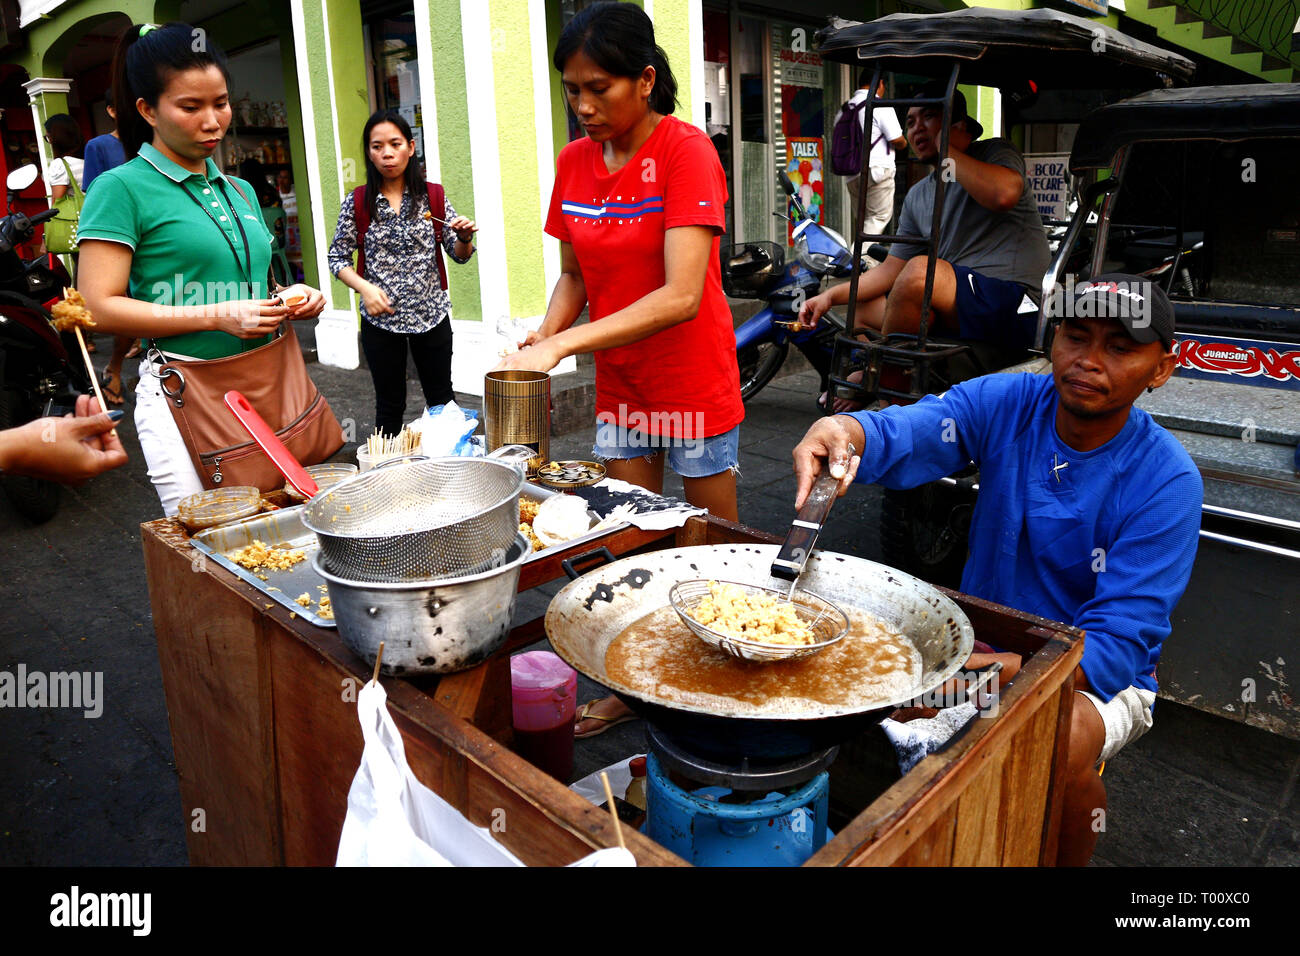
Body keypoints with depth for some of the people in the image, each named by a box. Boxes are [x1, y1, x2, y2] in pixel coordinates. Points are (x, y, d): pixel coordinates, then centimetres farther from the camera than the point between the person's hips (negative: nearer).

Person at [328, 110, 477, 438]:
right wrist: (365, 287, -15)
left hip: (431, 314, 1)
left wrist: (465, 238, -16)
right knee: (390, 404, 10)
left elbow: (459, 255, 6)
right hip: (380, 319, 0)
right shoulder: (357, 202, 0)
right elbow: (338, 258, 3)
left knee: (441, 398, 10)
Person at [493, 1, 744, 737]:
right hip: (619, 381, 6)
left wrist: (566, 343, -30)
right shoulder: (575, 162, 3)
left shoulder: (686, 151, -17)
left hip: (694, 380, -6)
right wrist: (541, 339, -7)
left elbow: (682, 295, -26)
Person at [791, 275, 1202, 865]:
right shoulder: (1005, 403, -9)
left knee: (1059, 743, -35)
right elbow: (910, 431, -29)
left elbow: (1117, 642, -24)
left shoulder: (1166, 481, -18)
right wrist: (841, 432, -54)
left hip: (1098, 677, -3)